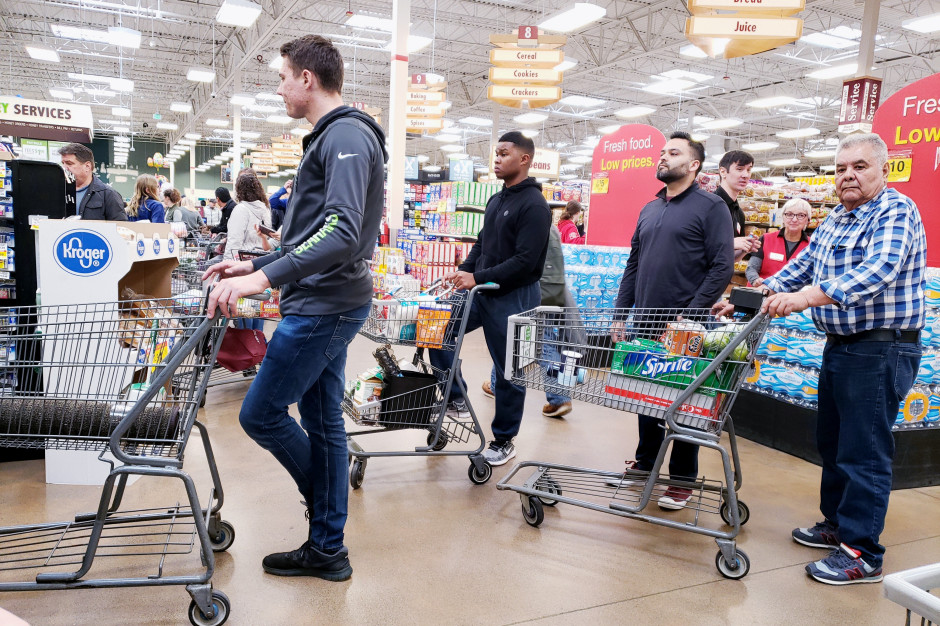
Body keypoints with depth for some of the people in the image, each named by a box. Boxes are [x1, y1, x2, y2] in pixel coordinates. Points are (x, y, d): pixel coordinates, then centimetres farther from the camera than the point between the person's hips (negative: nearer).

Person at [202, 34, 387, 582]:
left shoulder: (347, 136, -14)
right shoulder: (333, 138, 20)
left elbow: (343, 233, -27)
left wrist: (263, 279, -30)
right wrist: (253, 266, 19)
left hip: (325, 305, -10)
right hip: (325, 303, 10)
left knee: (260, 413, -4)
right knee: (322, 420, 12)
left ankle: (327, 528, 16)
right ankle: (326, 550, 22)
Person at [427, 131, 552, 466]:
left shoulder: (534, 205, -14)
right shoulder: (496, 200, 14)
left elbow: (525, 261, -22)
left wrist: (477, 278, -24)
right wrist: (463, 271, 3)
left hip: (513, 298, -8)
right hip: (482, 291, 8)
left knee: (509, 373, 3)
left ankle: (504, 440, 20)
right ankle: (456, 398, 14)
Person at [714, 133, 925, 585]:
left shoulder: (896, 212, -14)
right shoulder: (836, 219, 14)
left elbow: (876, 272, -30)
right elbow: (803, 265, 18)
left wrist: (804, 298, -40)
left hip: (880, 350, -9)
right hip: (840, 345, 9)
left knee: (863, 451, -3)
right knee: (831, 441, 18)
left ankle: (862, 555, 8)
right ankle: (837, 523, 34)